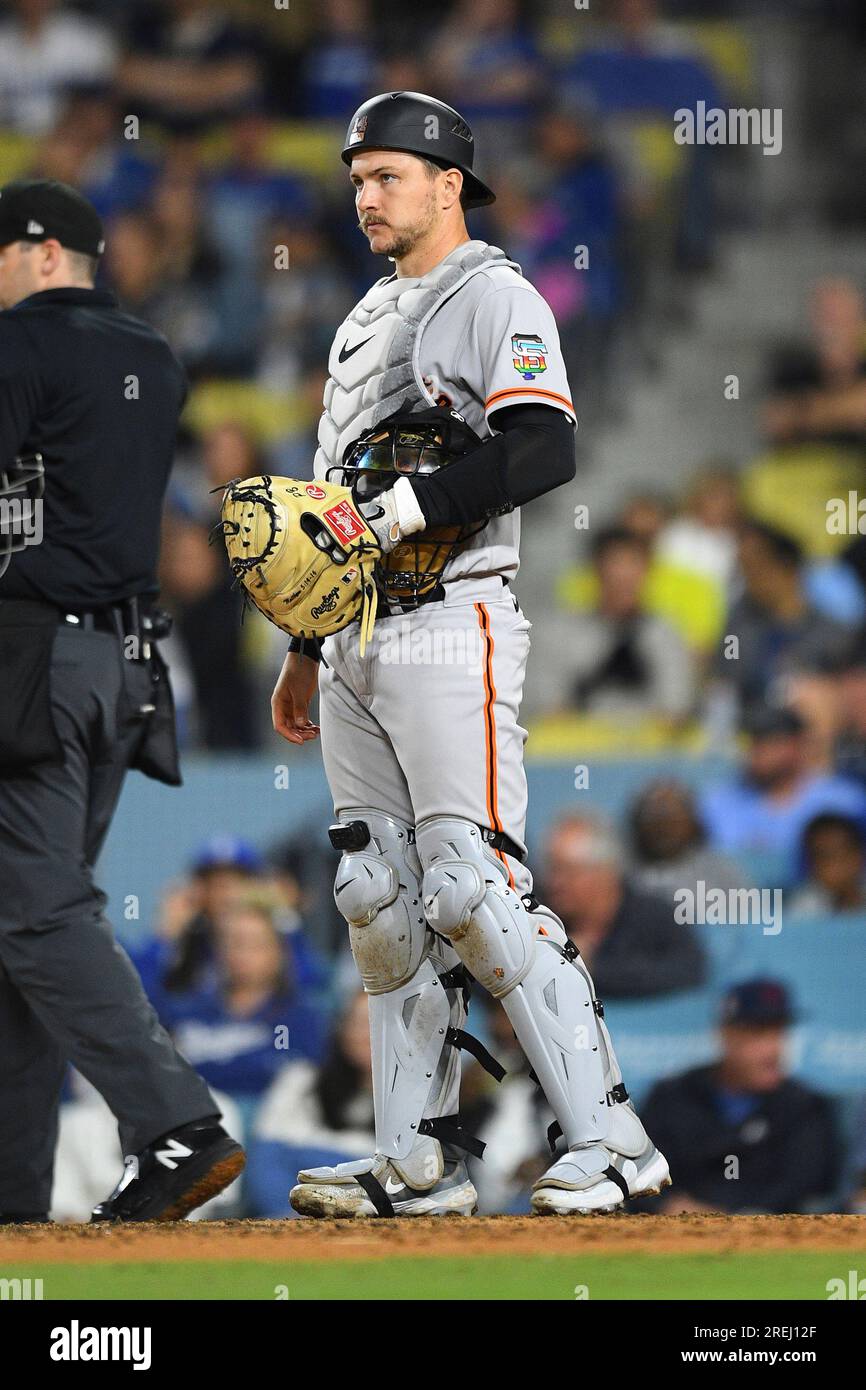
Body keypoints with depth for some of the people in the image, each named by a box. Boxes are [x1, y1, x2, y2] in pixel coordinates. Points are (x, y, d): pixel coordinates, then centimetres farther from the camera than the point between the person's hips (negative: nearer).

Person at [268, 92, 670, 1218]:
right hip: (357, 640, 9)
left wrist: (410, 506, -22)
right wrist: (307, 648, 24)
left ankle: (610, 1137, -16)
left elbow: (546, 451, -19)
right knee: (379, 898, 5)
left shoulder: (495, 298, -4)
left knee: (472, 889, -17)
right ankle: (421, 1159, 9)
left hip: (450, 626, -9)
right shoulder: (368, 322, 23)